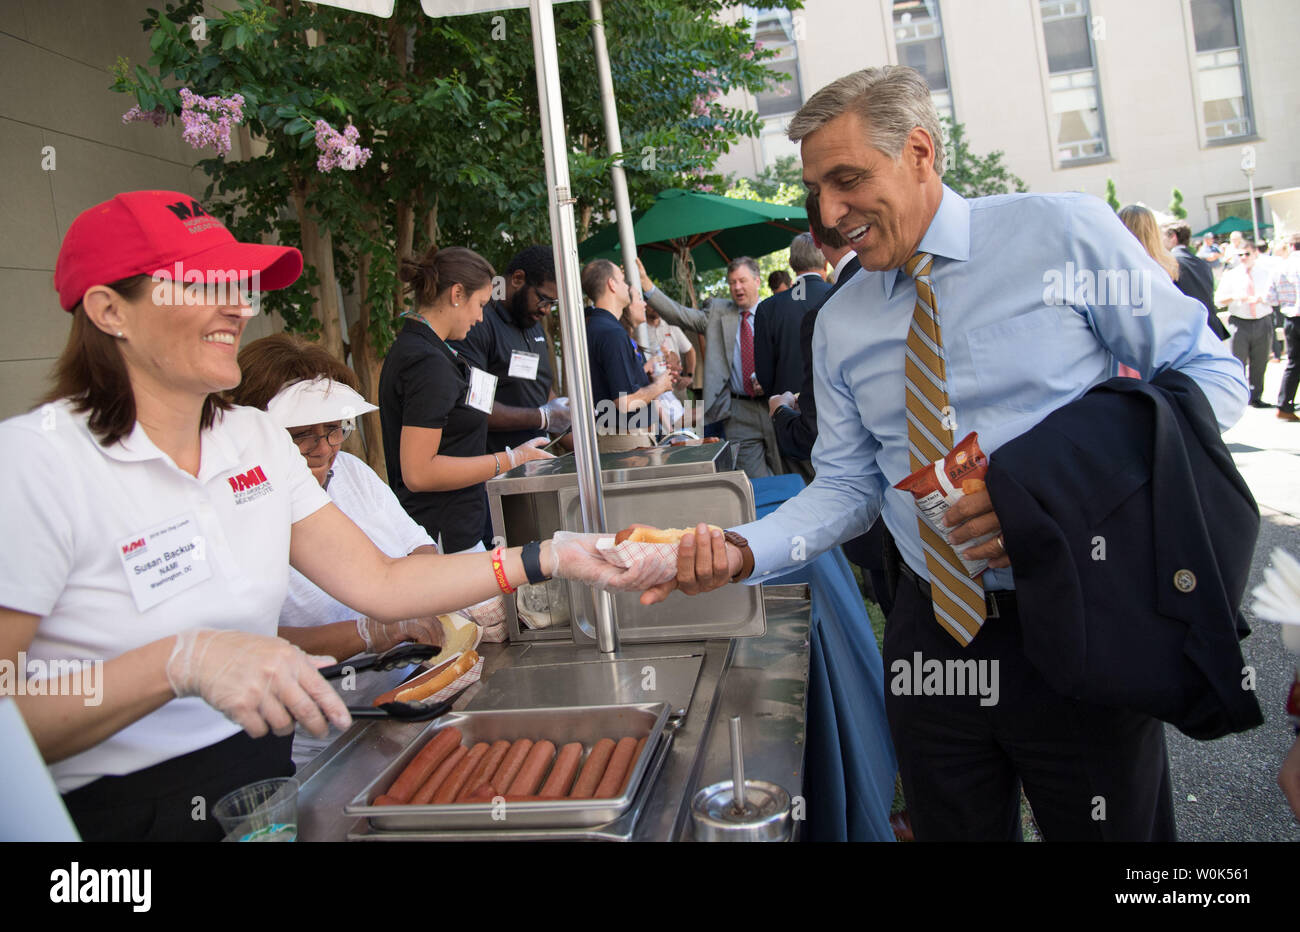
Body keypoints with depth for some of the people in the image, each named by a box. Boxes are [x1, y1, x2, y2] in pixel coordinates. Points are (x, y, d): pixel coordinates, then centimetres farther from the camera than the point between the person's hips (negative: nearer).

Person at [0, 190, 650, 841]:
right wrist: (181, 660, -31)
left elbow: (379, 582, 3)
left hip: (266, 776, 7)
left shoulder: (255, 439, 7)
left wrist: (550, 557, -5)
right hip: (117, 810, -6)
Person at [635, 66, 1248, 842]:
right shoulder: (840, 323, 4)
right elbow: (848, 486, 6)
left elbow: (1212, 375, -5)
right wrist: (743, 553, -13)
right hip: (934, 634, 4)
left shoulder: (1064, 233, -7)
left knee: (1117, 827, 14)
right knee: (953, 826, 19)